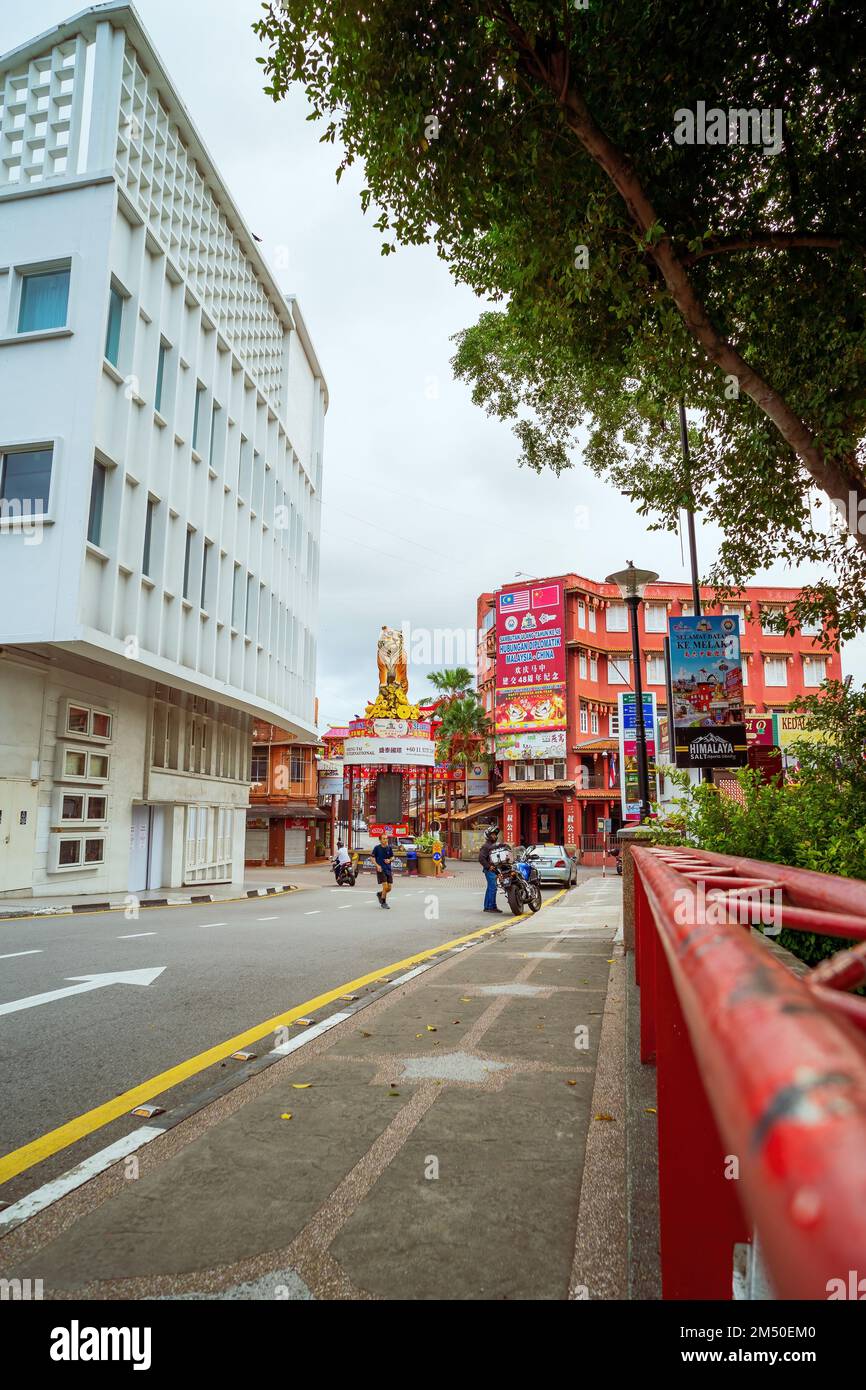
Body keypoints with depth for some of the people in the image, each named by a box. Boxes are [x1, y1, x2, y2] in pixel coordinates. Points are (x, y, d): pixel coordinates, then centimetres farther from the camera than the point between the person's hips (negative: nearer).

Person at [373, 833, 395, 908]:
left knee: (389, 888, 5)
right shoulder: (377, 848, -6)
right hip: (381, 869, -4)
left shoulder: (389, 848, 3)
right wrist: (377, 865, -14)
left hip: (388, 869, 4)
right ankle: (383, 903, 7)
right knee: (385, 886, -12)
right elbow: (372, 857, -1)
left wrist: (389, 860, -8)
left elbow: (392, 857, 14)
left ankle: (380, 894, 36)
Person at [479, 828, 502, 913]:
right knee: (492, 888, -11)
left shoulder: (493, 845, 20)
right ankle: (491, 907, -8)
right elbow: (481, 858, -21)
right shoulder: (486, 845, -12)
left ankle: (487, 906, 17)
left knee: (490, 888, 12)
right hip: (490, 870, -10)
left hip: (494, 870, 10)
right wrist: (488, 866, -20)